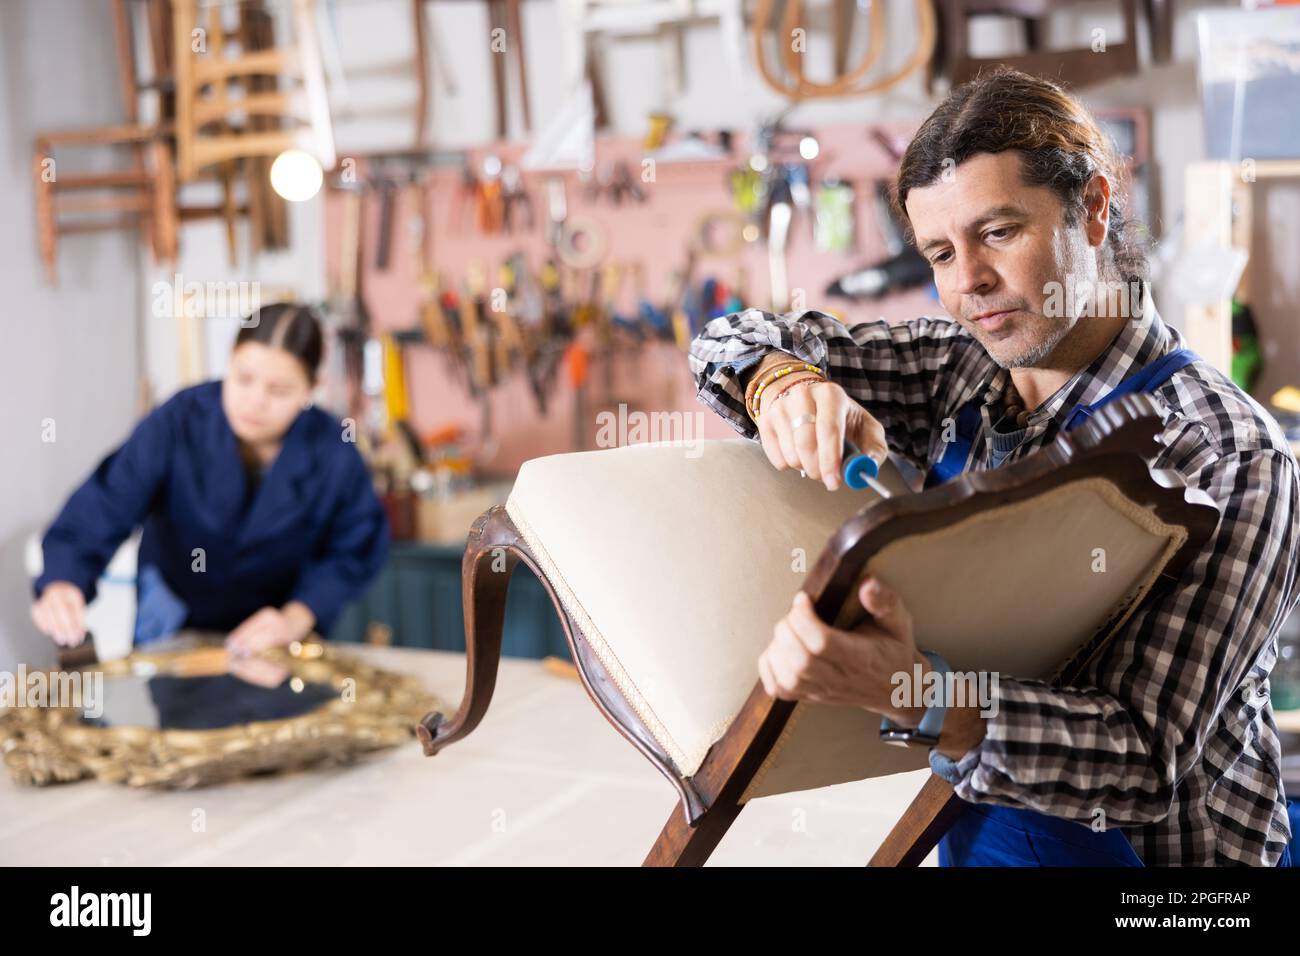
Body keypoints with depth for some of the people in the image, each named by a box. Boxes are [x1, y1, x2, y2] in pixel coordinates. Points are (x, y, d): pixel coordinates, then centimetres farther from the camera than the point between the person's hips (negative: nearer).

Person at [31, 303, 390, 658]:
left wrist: (297, 617, -20)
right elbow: (101, 512, -33)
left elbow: (354, 553, -9)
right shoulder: (178, 422, -25)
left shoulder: (333, 455, -23)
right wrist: (62, 583, -50)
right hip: (172, 612, 0)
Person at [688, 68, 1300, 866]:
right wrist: (781, 379, -20)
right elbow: (731, 341, 4)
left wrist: (912, 693, -41)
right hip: (979, 832, 6)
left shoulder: (1228, 456, -19)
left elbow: (1145, 764, -25)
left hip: (1158, 851, -5)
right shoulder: (960, 371, -1)